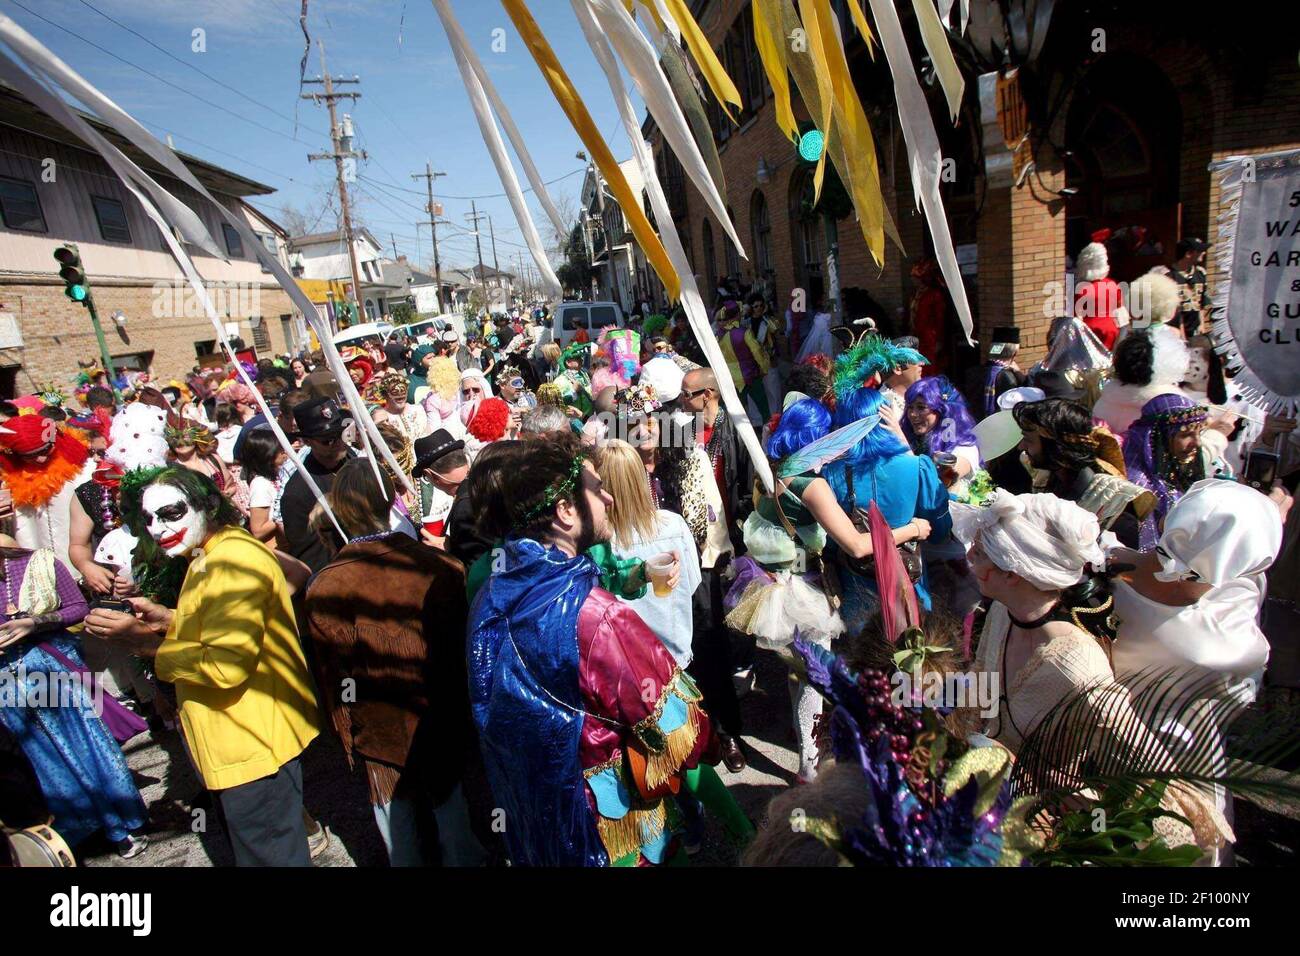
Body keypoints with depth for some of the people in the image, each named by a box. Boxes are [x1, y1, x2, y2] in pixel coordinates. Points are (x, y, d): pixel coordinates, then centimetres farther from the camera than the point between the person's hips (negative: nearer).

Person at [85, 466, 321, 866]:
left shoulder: (234, 562, -23)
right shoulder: (211, 557, 13)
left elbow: (226, 665, -31)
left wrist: (147, 642, -23)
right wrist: (167, 619, 5)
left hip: (254, 741, -11)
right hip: (243, 737, 11)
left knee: (269, 854, 4)